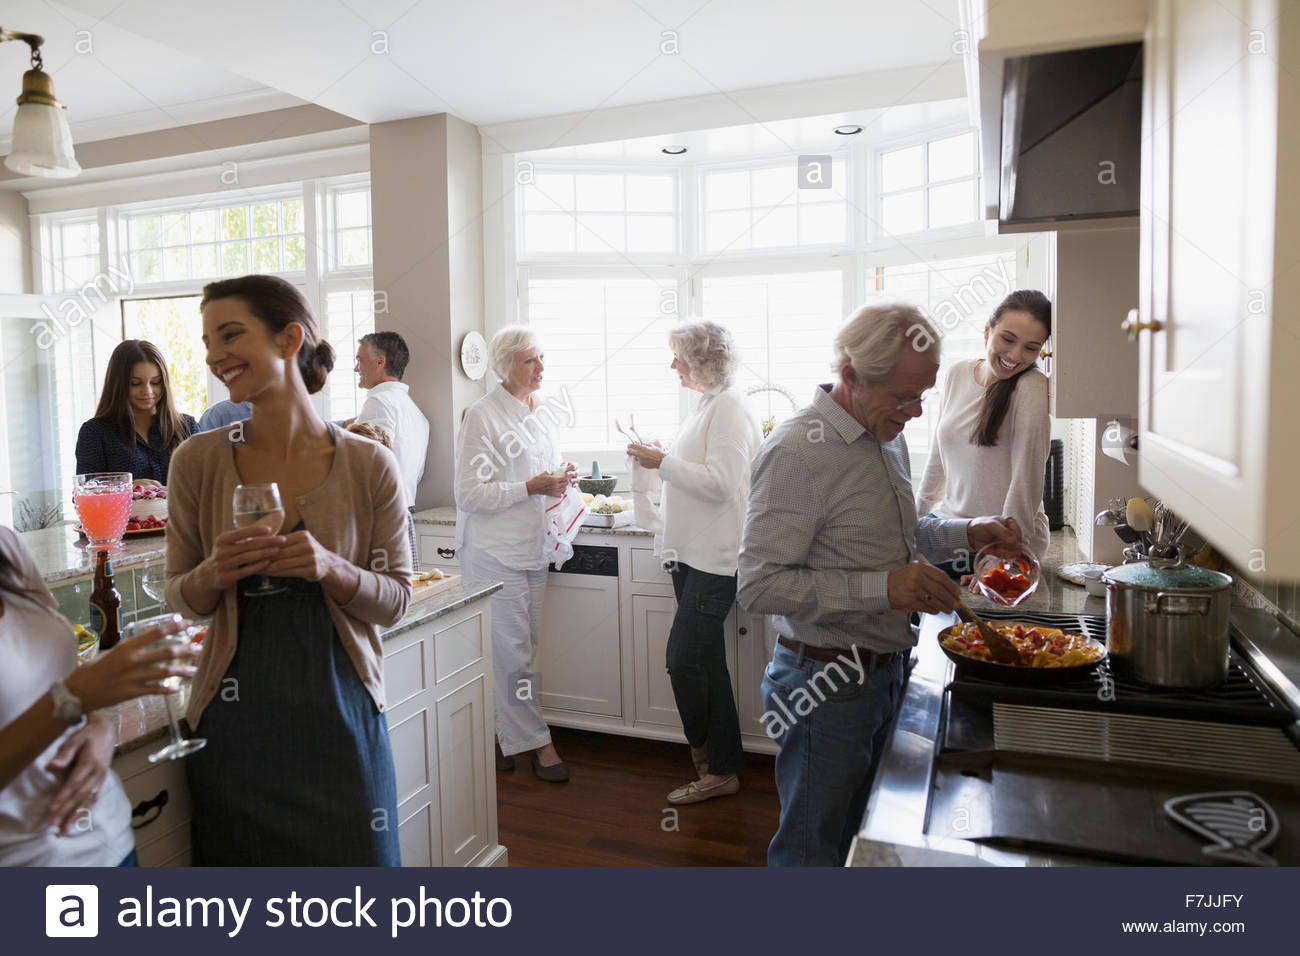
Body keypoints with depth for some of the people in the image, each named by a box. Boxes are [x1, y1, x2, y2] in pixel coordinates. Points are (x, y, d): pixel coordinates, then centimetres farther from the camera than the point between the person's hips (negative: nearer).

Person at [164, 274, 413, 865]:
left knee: (356, 860, 10)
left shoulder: (369, 465, -7)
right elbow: (179, 598, 6)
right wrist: (214, 575, -16)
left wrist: (330, 568, -20)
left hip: (340, 711, -1)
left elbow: (396, 601, -2)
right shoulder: (199, 461, -3)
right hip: (235, 720, 1)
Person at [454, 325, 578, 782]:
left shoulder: (544, 411, 11)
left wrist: (561, 478, 1)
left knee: (524, 648, 11)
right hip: (494, 551, -7)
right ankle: (536, 742, 11)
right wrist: (532, 487, -20)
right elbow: (470, 493, -16)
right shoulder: (481, 416, -12)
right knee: (512, 650, -2)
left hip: (532, 547, 7)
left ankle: (501, 737, 25)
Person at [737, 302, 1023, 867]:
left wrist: (968, 533, 4)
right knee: (813, 848, 9)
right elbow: (759, 586, -26)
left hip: (884, 671, 9)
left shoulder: (887, 437, 8)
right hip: (826, 687, -8)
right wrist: (882, 588, -31)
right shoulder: (797, 451, -22)